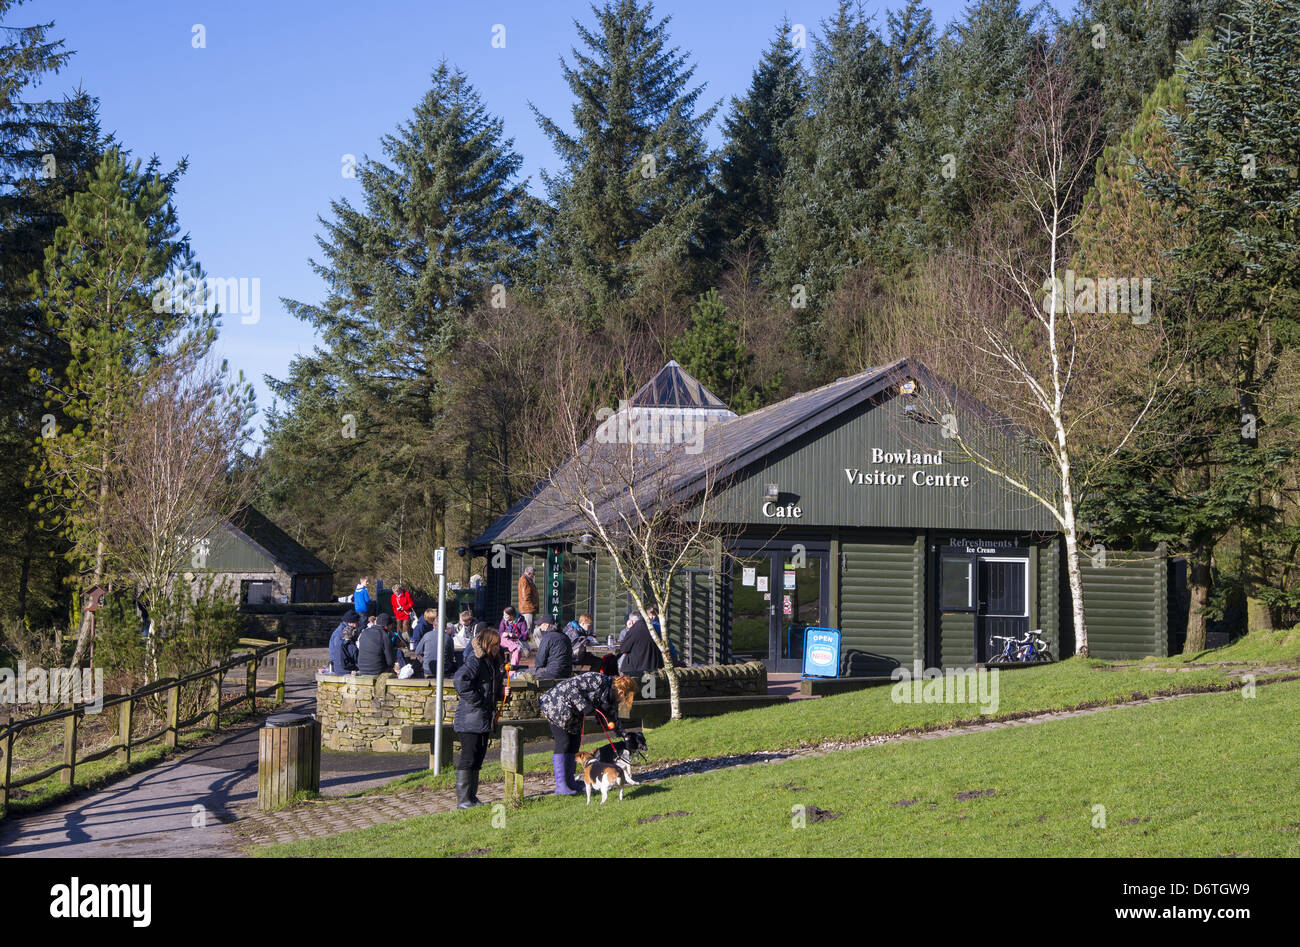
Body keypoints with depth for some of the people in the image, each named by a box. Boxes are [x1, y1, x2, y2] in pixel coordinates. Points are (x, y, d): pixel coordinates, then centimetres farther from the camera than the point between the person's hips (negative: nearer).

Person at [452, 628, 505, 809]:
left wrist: (501, 692, 6)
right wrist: (476, 701, -22)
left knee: (477, 760, 13)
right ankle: (463, 800, -4)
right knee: (468, 759, -7)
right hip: (470, 721, -10)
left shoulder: (491, 663, 17)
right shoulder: (474, 661, -14)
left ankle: (472, 797, 20)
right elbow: (460, 680, -29)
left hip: (483, 721, 10)